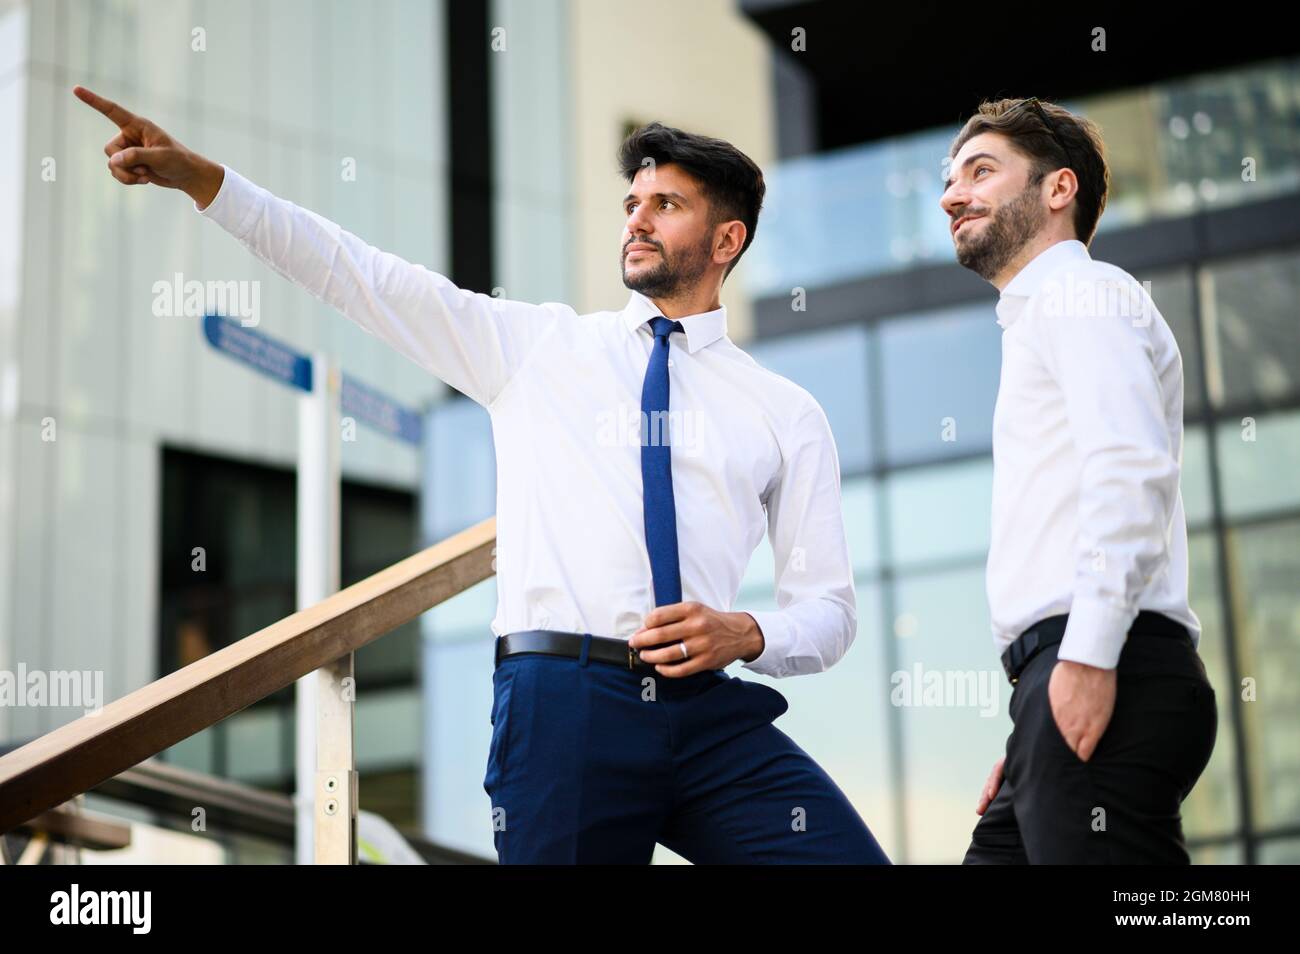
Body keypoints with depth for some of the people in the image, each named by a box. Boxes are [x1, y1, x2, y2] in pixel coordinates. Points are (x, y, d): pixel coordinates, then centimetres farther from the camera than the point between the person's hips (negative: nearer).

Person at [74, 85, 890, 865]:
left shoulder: (788, 414, 12)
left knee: (854, 855, -16)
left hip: (715, 717, 1)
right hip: (561, 704, 0)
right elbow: (363, 276, 6)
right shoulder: (535, 345, 13)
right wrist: (197, 176, -3)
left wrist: (748, 634, -11)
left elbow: (830, 609, 11)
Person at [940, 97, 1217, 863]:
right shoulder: (1040, 317, 30)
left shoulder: (1080, 291, 2)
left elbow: (1131, 468, -16)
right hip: (1069, 679, 9)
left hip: (1108, 677, -9)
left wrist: (1087, 655, -22)